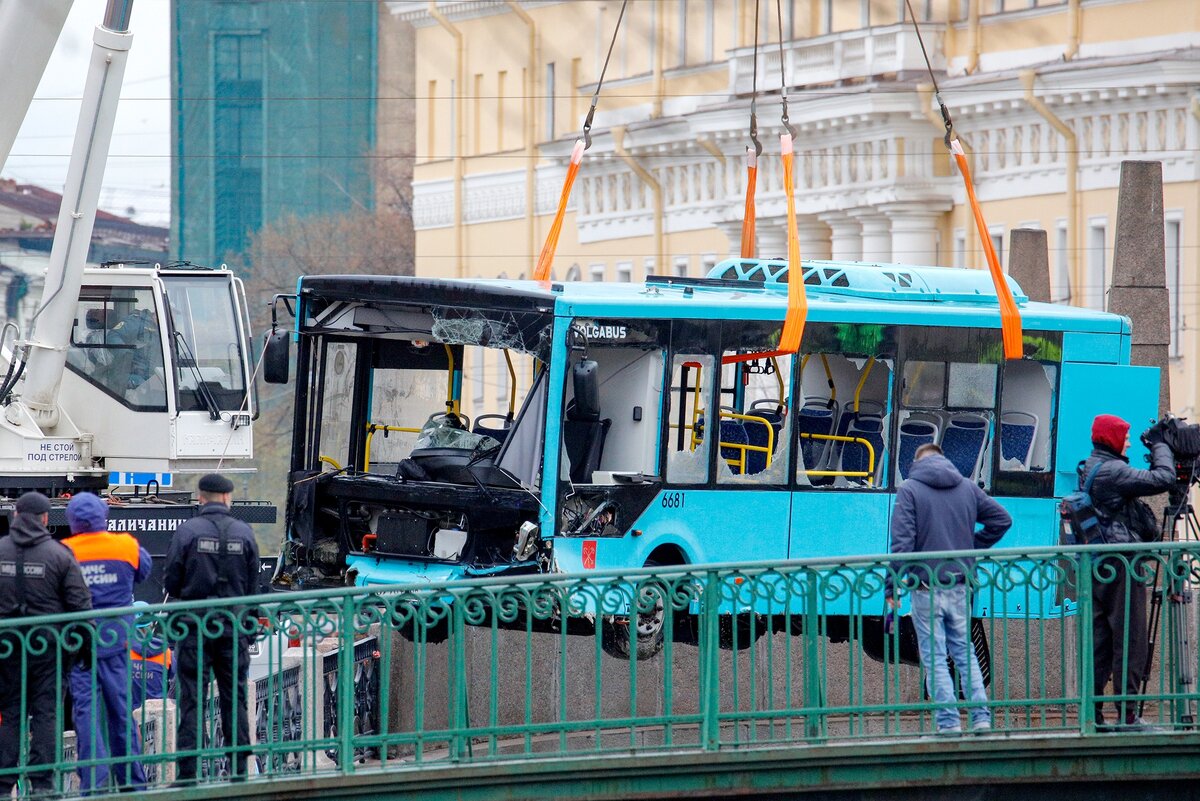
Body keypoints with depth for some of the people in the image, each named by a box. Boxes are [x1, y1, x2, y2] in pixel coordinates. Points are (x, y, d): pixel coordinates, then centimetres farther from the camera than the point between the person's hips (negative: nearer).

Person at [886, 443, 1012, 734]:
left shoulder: (909, 491, -6)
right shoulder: (968, 488, 8)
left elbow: (902, 541, -13)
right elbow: (1002, 519, 13)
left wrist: (893, 584, -11)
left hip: (926, 587, -4)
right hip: (960, 585, 4)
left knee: (935, 658, 1)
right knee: (965, 653, 14)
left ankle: (948, 721, -3)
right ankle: (981, 716, 6)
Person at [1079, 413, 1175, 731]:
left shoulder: (1088, 470, 15)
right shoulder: (1113, 472, -15)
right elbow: (1162, 478, -17)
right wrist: (1158, 445, -4)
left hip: (1096, 564, 10)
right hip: (1121, 562, -10)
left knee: (1099, 641, 10)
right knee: (1130, 642, -6)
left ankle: (1092, 713, 9)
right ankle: (1127, 714, -8)